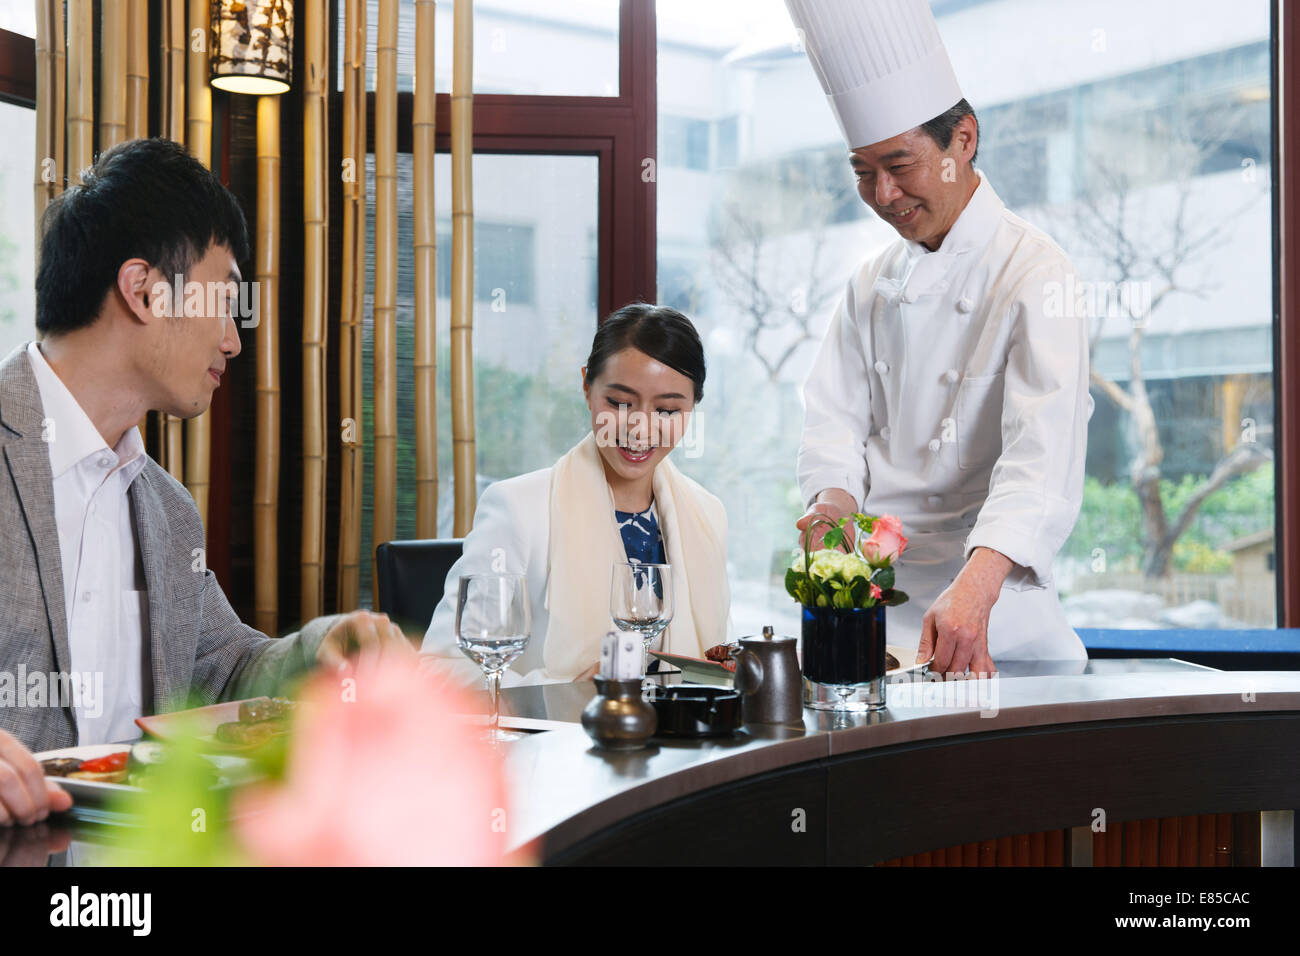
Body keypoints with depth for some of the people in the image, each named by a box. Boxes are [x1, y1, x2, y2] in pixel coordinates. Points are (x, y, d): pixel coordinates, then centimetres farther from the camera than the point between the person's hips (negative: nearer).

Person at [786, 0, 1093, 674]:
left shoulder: (1037, 277, -7)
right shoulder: (872, 284, 13)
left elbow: (1043, 456, -20)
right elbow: (836, 416, 12)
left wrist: (974, 590, -36)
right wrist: (835, 501, -12)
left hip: (994, 603, -3)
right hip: (870, 599, 4)